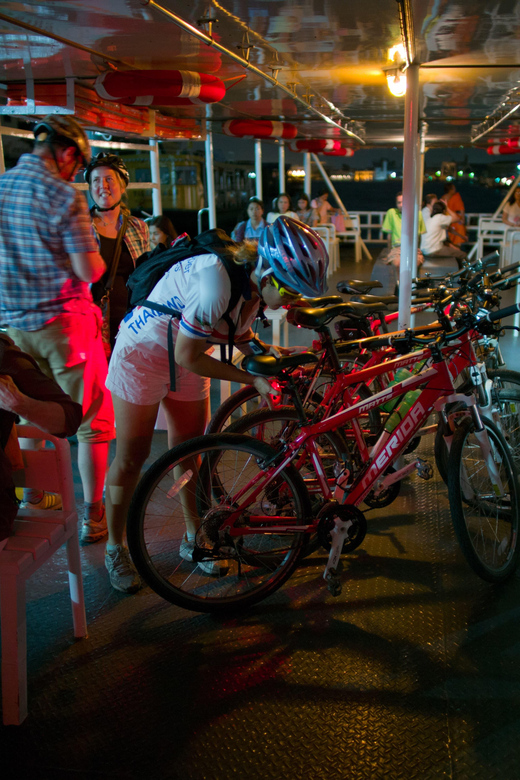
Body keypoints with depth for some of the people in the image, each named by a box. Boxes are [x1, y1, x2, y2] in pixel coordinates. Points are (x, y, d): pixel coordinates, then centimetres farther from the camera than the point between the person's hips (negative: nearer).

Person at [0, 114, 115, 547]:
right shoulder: (64, 196, -14)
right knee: (93, 420, 6)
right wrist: (96, 257, 4)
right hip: (63, 322, -6)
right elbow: (90, 271, -17)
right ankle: (94, 516, 13)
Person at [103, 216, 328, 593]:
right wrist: (252, 379, -24)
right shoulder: (216, 282, -37)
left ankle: (194, 539, 27)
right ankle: (115, 547, 19)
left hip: (185, 359, 7)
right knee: (132, 457, 1)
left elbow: (238, 333, 7)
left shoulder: (254, 281, -11)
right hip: (143, 355, -7)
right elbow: (188, 357, -29)